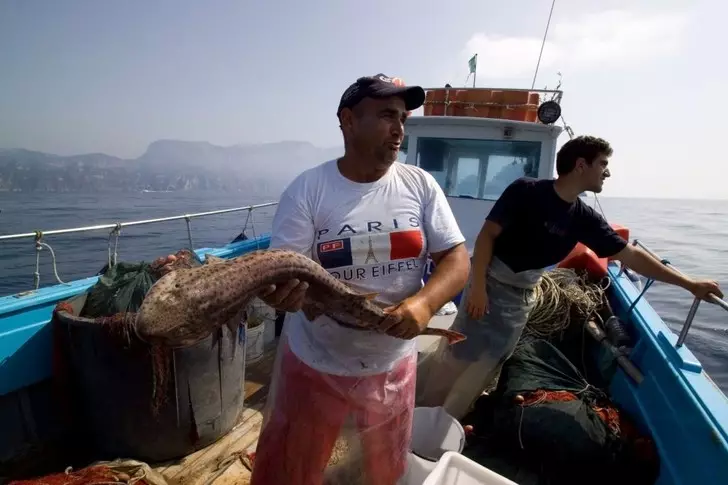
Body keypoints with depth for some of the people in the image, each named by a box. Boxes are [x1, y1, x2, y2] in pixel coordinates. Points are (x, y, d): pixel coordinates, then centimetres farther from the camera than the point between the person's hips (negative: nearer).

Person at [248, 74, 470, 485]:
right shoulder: (307, 189, -12)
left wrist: (424, 303, -26)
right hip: (316, 362, -2)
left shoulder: (421, 185, -6)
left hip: (393, 363, 3)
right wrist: (279, 289, -39)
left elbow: (457, 259, -7)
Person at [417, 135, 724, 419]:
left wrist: (688, 283, 8)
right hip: (489, 283, -6)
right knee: (457, 357, -2)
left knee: (484, 368, 11)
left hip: (522, 297, 6)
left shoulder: (584, 218, 1)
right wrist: (478, 285, -20)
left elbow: (631, 255, 7)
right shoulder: (526, 191, -15)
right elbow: (487, 235, -15)